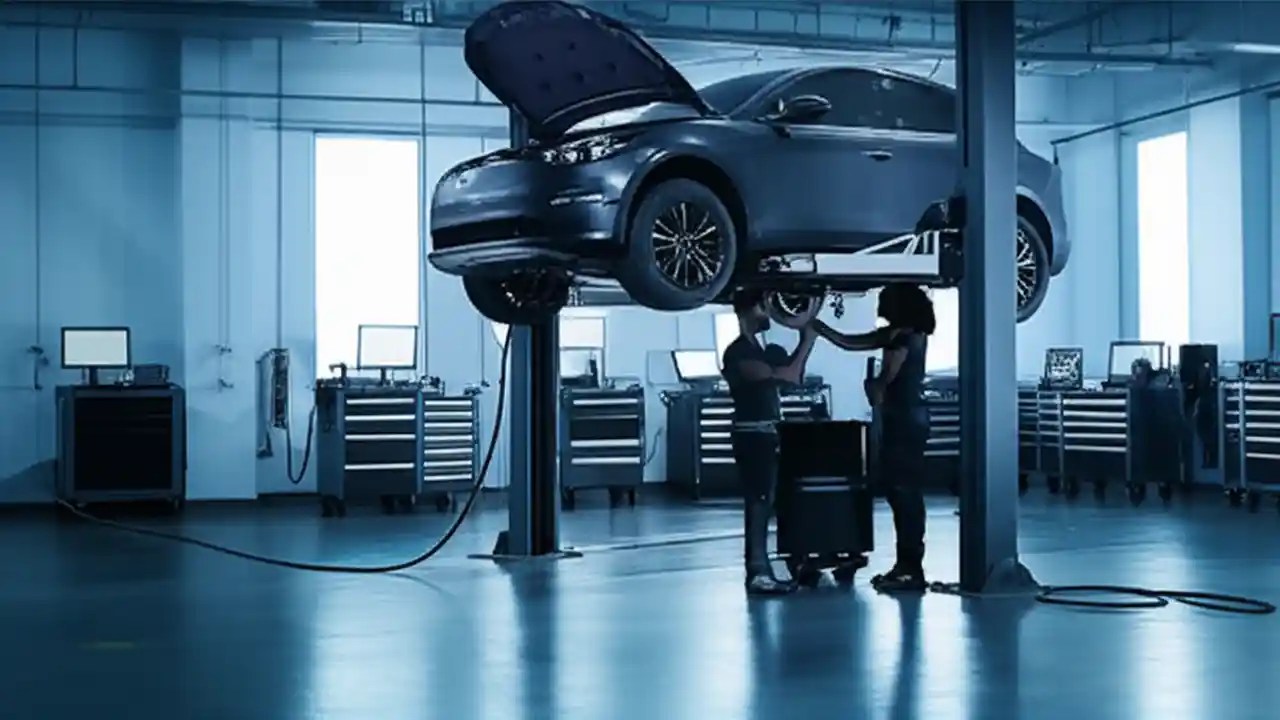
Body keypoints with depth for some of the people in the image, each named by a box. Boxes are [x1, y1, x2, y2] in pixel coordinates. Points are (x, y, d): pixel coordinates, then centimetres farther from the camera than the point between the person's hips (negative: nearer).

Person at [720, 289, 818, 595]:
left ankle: (759, 570, 14)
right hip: (752, 434, -10)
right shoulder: (738, 352, -14)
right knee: (758, 502, -13)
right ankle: (758, 573, -15)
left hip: (765, 433, 10)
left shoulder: (756, 349, 18)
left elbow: (791, 375, 18)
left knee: (762, 503, 10)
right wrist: (807, 343, -10)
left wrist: (805, 342, 7)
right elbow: (788, 375, -20)